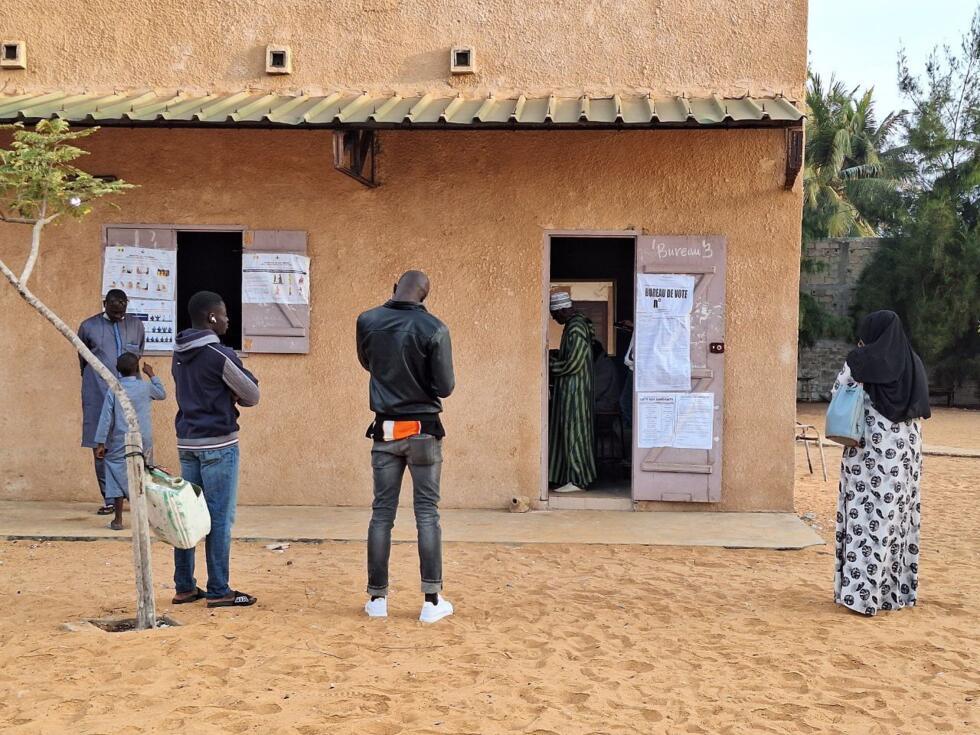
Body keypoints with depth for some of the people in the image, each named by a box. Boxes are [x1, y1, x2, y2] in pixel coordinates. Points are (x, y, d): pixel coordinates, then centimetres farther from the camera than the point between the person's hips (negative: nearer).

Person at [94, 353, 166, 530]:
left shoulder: (113, 391, -4)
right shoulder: (145, 387, -1)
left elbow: (106, 418, -7)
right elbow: (162, 394, 20)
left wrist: (101, 443, -3)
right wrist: (152, 375, 30)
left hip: (120, 443, -1)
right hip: (144, 442, 2)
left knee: (118, 478, 3)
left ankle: (118, 519, 0)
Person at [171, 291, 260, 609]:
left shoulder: (179, 354, 10)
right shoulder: (219, 354, -15)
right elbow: (252, 395, -10)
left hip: (187, 442, 8)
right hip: (218, 444, -8)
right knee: (220, 519, -2)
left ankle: (185, 587, 16)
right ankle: (218, 591, 2)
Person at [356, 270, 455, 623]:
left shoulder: (367, 322, -2)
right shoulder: (433, 329, -13)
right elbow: (445, 386, -10)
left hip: (385, 431, 3)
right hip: (423, 430, -3)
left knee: (382, 513, 9)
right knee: (427, 514, 4)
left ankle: (377, 598, 13)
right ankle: (432, 601, 5)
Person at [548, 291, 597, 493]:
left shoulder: (576, 328, -19)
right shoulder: (574, 324, 13)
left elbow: (572, 364, -22)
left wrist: (549, 366, -10)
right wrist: (551, 359, 12)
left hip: (574, 389, -10)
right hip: (571, 388, 10)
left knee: (573, 431, -5)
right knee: (571, 431, 12)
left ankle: (577, 480, -1)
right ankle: (576, 476, 17)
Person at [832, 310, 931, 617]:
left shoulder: (860, 361, -8)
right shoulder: (914, 364, 8)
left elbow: (837, 393, 3)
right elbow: (920, 412, 11)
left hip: (870, 450, -5)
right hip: (906, 451, 5)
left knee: (866, 517, -1)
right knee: (899, 517, 11)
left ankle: (861, 592, 0)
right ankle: (897, 591, 18)